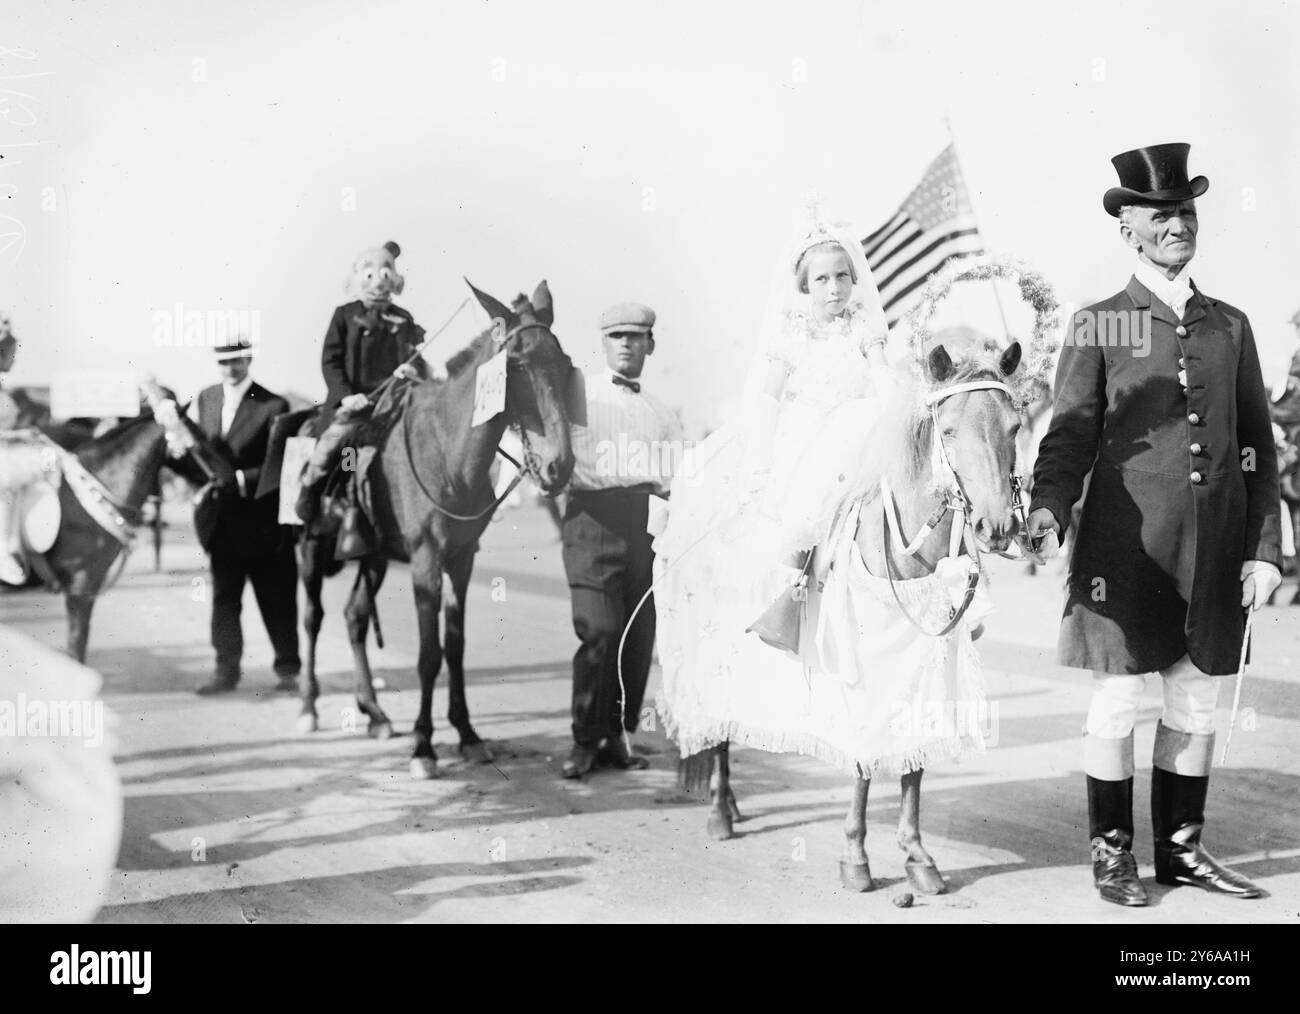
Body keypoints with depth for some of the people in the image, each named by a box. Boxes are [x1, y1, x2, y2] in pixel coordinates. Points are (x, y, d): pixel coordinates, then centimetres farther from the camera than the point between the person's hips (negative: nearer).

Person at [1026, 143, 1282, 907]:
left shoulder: (1230, 325, 11)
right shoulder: (1098, 327, 2)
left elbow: (1258, 447, 10)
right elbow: (1070, 436, -3)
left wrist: (1265, 550, 3)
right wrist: (1048, 513, -21)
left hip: (1215, 550, 4)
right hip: (1126, 547, -3)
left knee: (1198, 702, 10)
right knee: (1118, 701, 2)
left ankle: (1182, 848, 23)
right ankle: (1113, 852, 15)